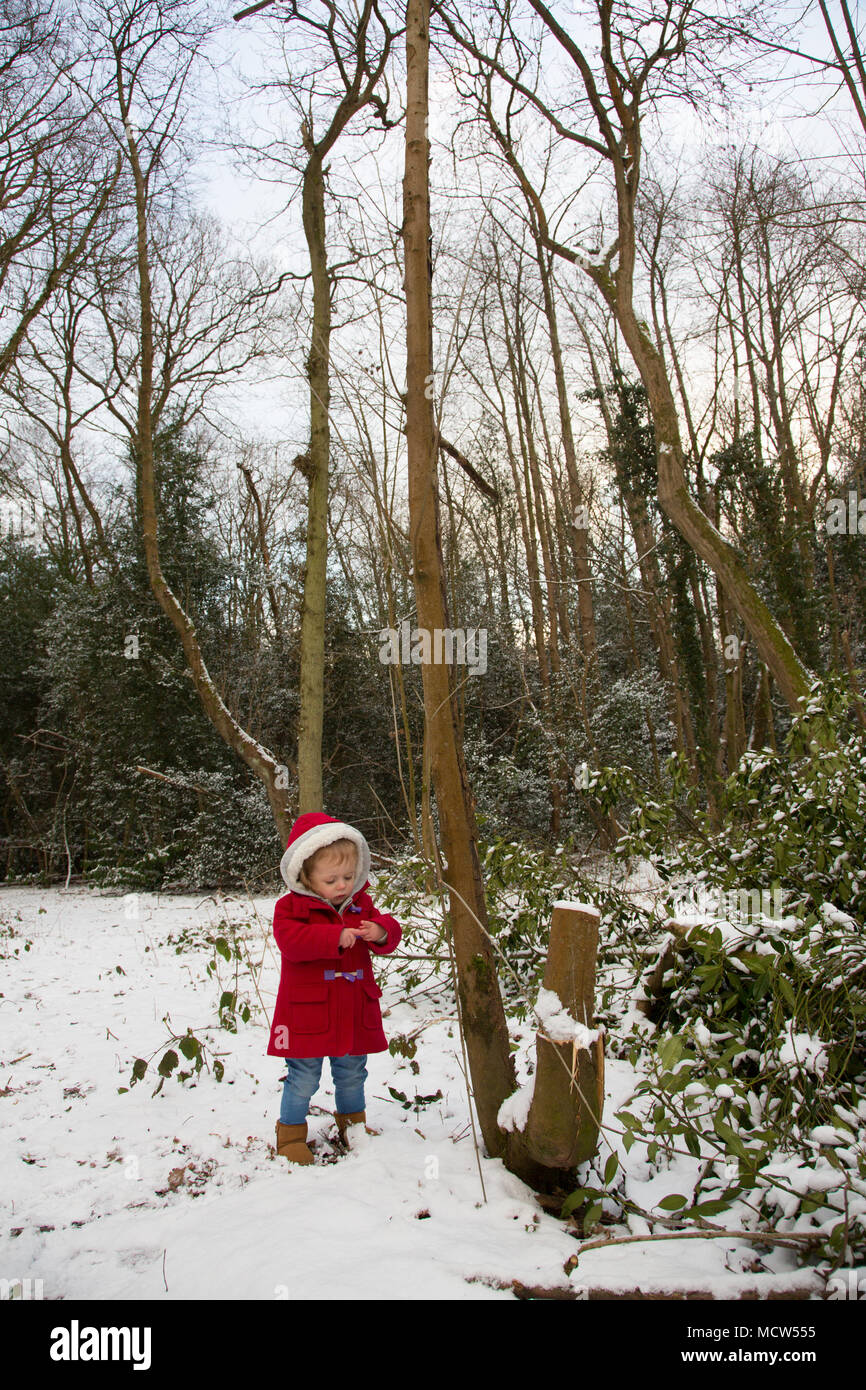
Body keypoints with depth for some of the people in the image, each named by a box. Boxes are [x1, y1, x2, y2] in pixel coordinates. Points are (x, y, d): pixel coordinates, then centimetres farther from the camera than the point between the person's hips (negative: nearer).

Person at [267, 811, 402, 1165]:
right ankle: (291, 1134, 23)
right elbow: (290, 940, -26)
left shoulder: (361, 903, 5)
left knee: (352, 1073, 20)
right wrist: (336, 937, -32)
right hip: (308, 1011, -4)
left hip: (354, 1010, 5)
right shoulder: (291, 906, -10)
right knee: (303, 1078, 3)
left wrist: (381, 932, -21)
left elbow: (389, 934, 4)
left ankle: (352, 1123, 41)